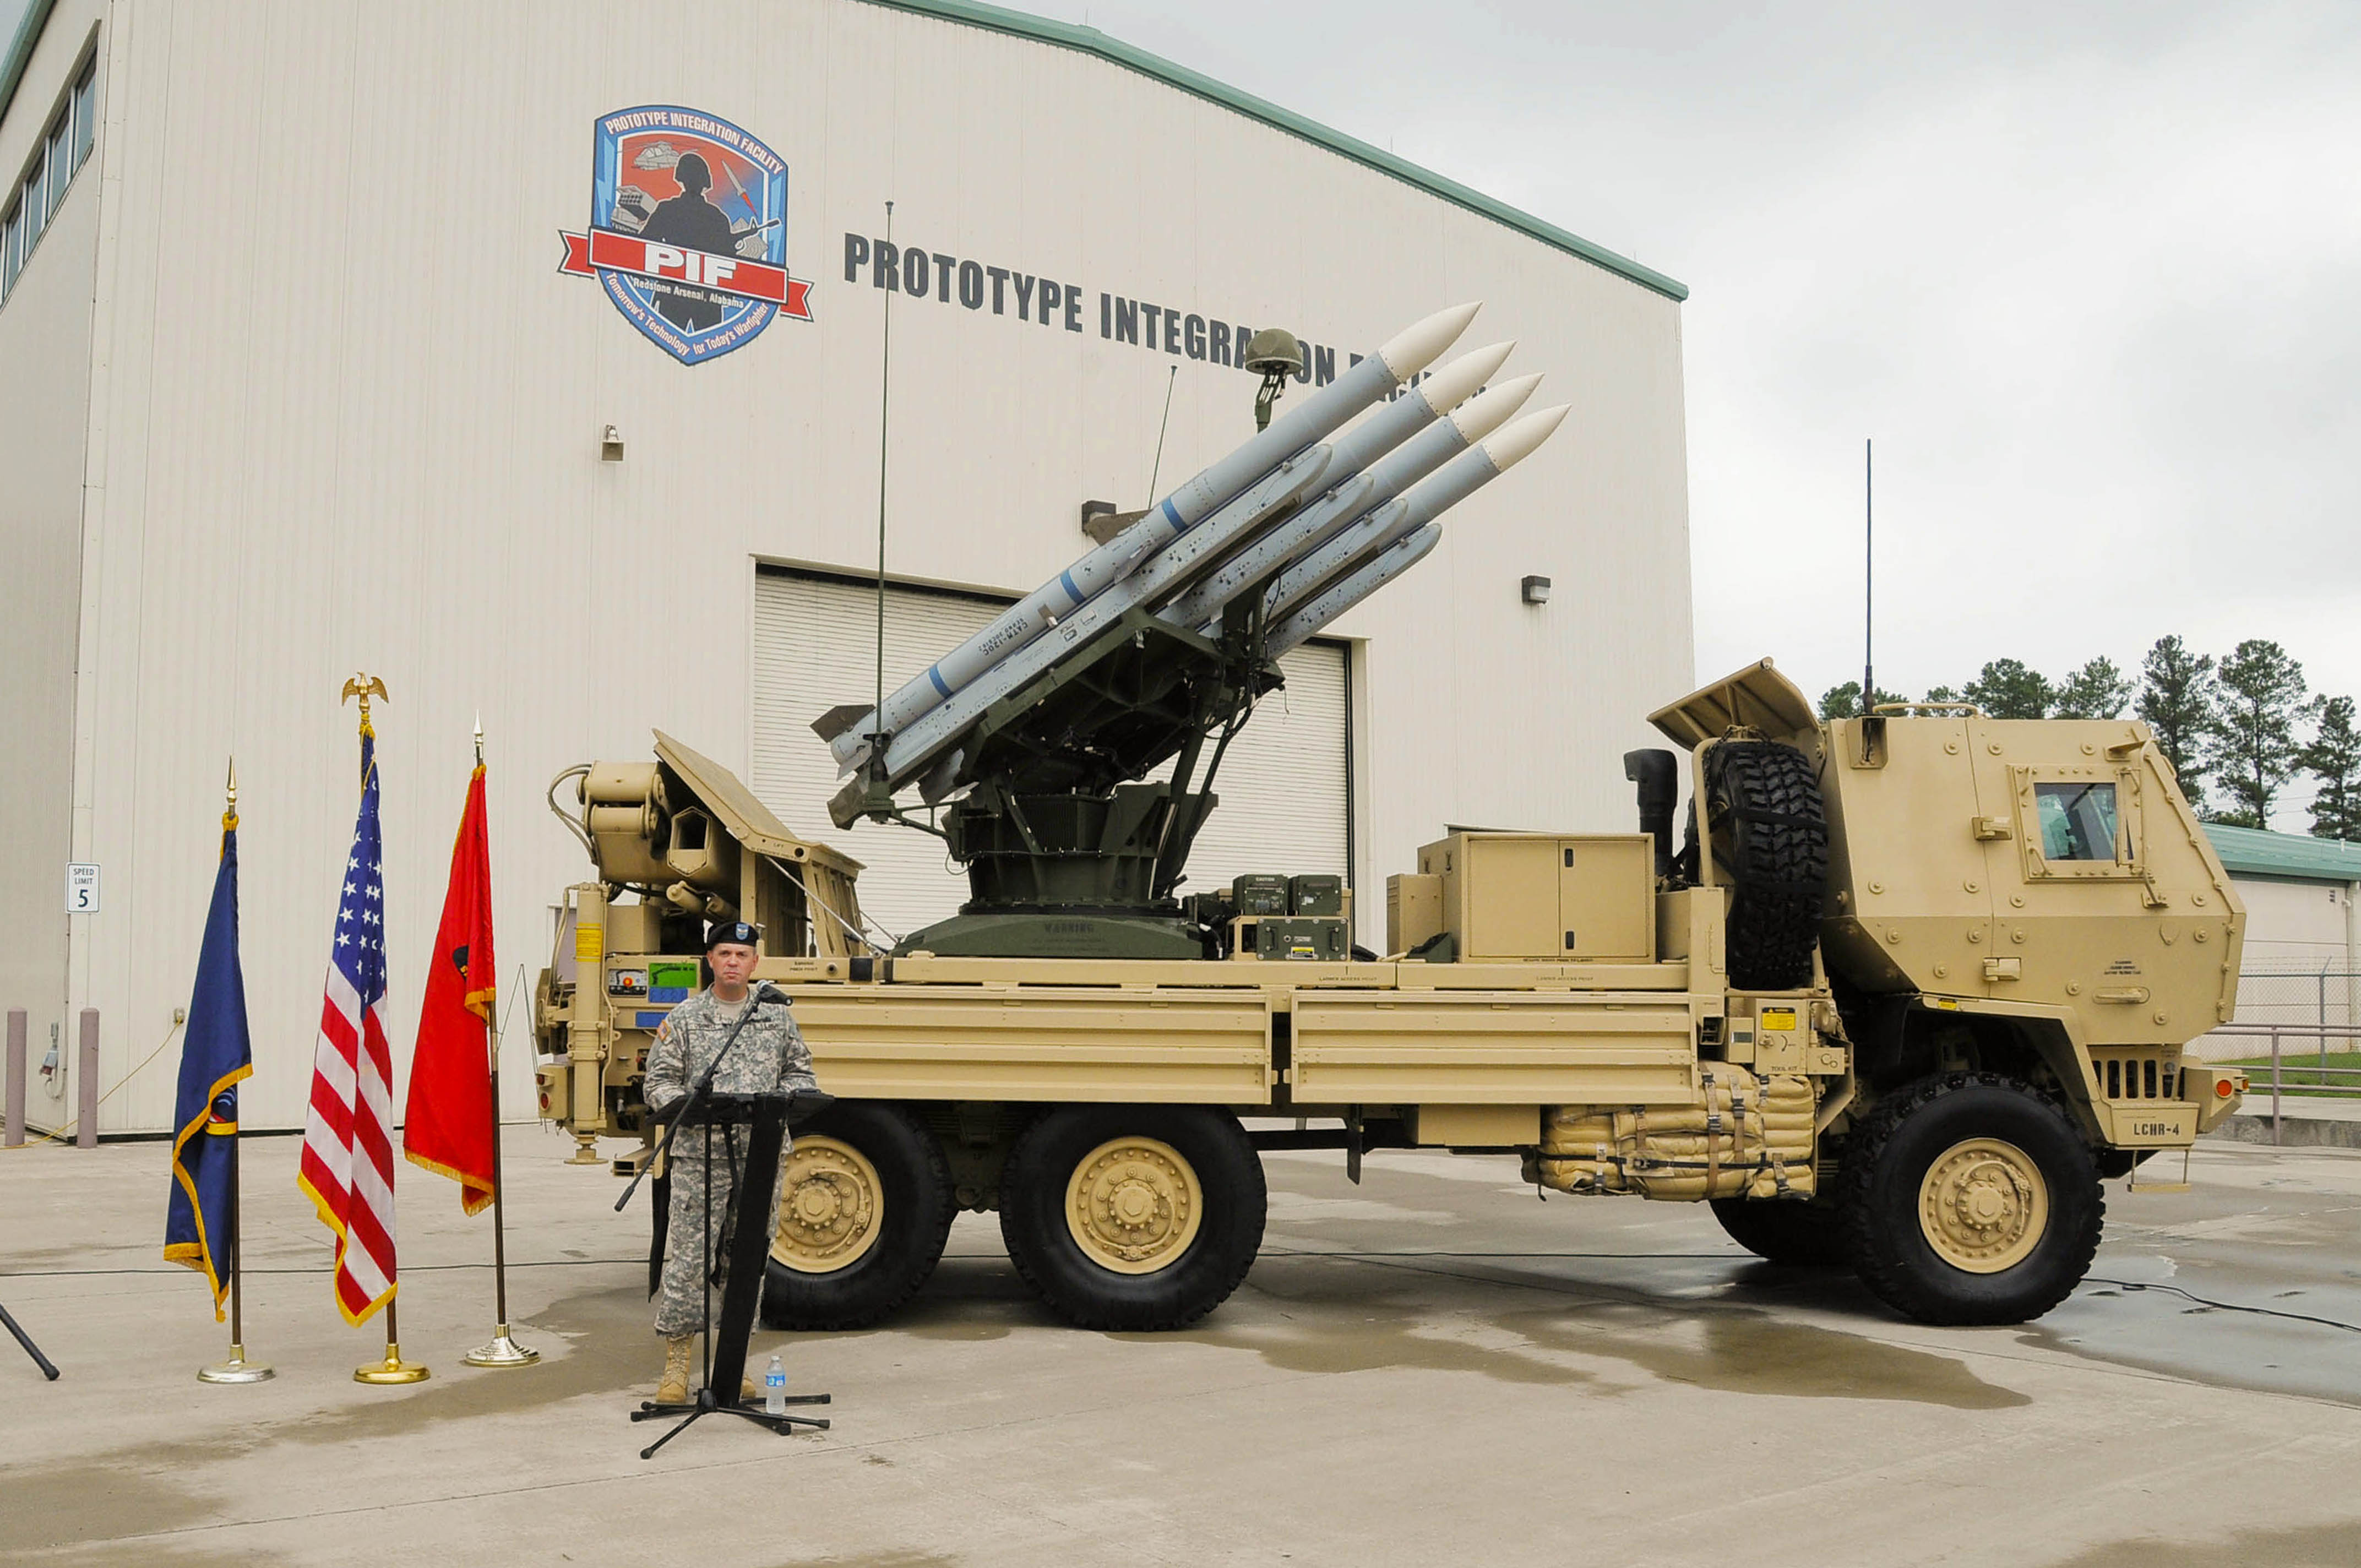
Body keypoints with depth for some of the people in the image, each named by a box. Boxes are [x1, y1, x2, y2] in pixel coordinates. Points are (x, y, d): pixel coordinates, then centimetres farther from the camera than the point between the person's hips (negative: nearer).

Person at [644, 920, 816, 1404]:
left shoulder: (778, 1018, 11)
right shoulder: (683, 1019, 4)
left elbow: (801, 1073, 15)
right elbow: (659, 1081, 3)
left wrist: (782, 1100, -5)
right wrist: (687, 1105, -16)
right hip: (699, 1158, -2)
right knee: (688, 1258, -3)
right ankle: (676, 1364, 5)